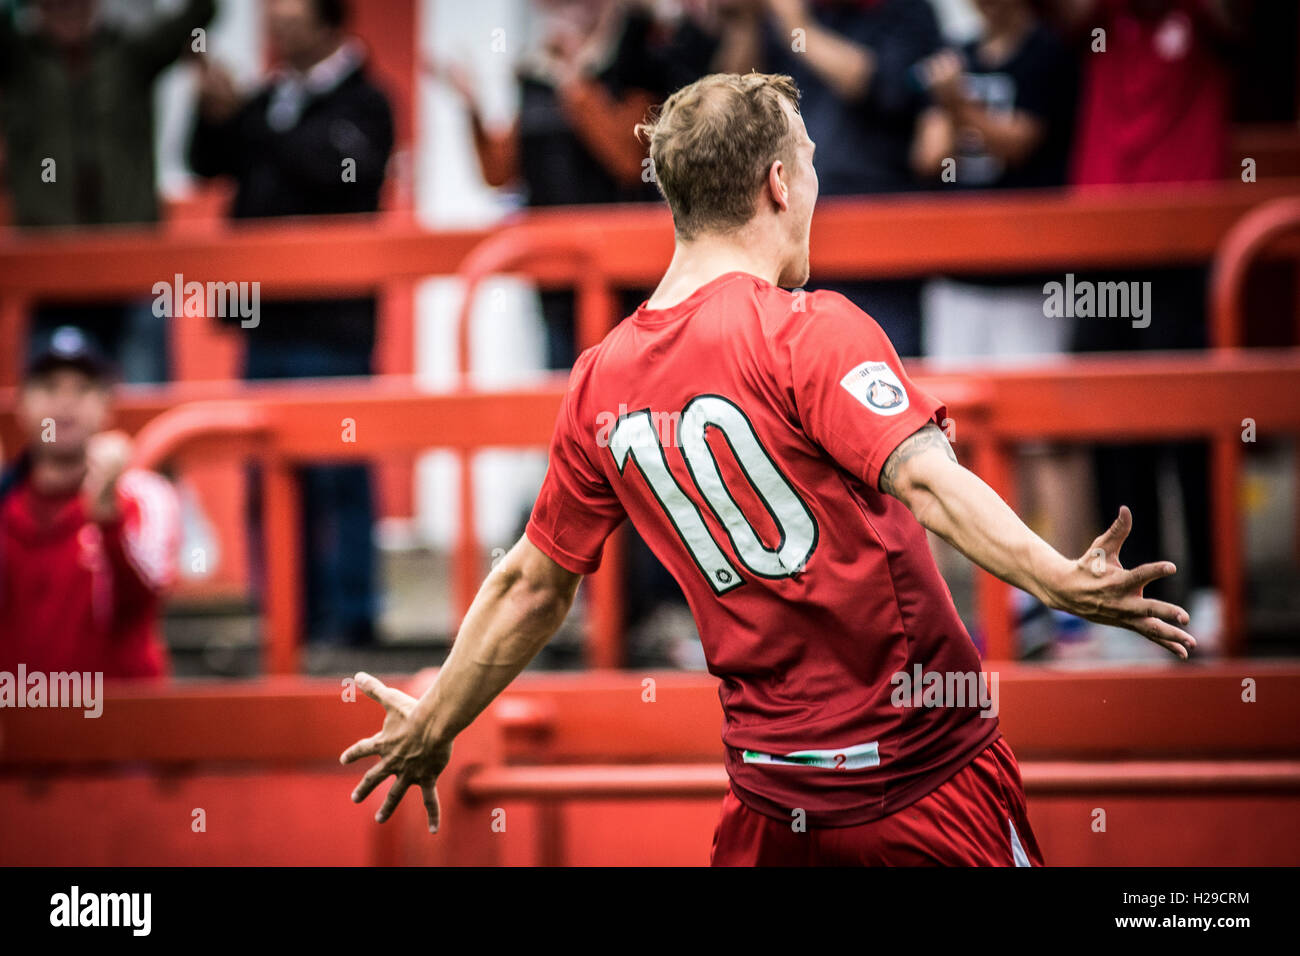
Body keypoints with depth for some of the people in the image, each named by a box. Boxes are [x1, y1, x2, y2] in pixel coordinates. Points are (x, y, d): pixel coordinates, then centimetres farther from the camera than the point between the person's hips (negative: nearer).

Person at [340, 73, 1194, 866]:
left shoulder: (601, 384, 5)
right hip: (924, 761, -5)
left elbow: (530, 587, 13)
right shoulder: (809, 329, -13)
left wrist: (432, 729, 26)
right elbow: (922, 480, -29)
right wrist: (1060, 581, -37)